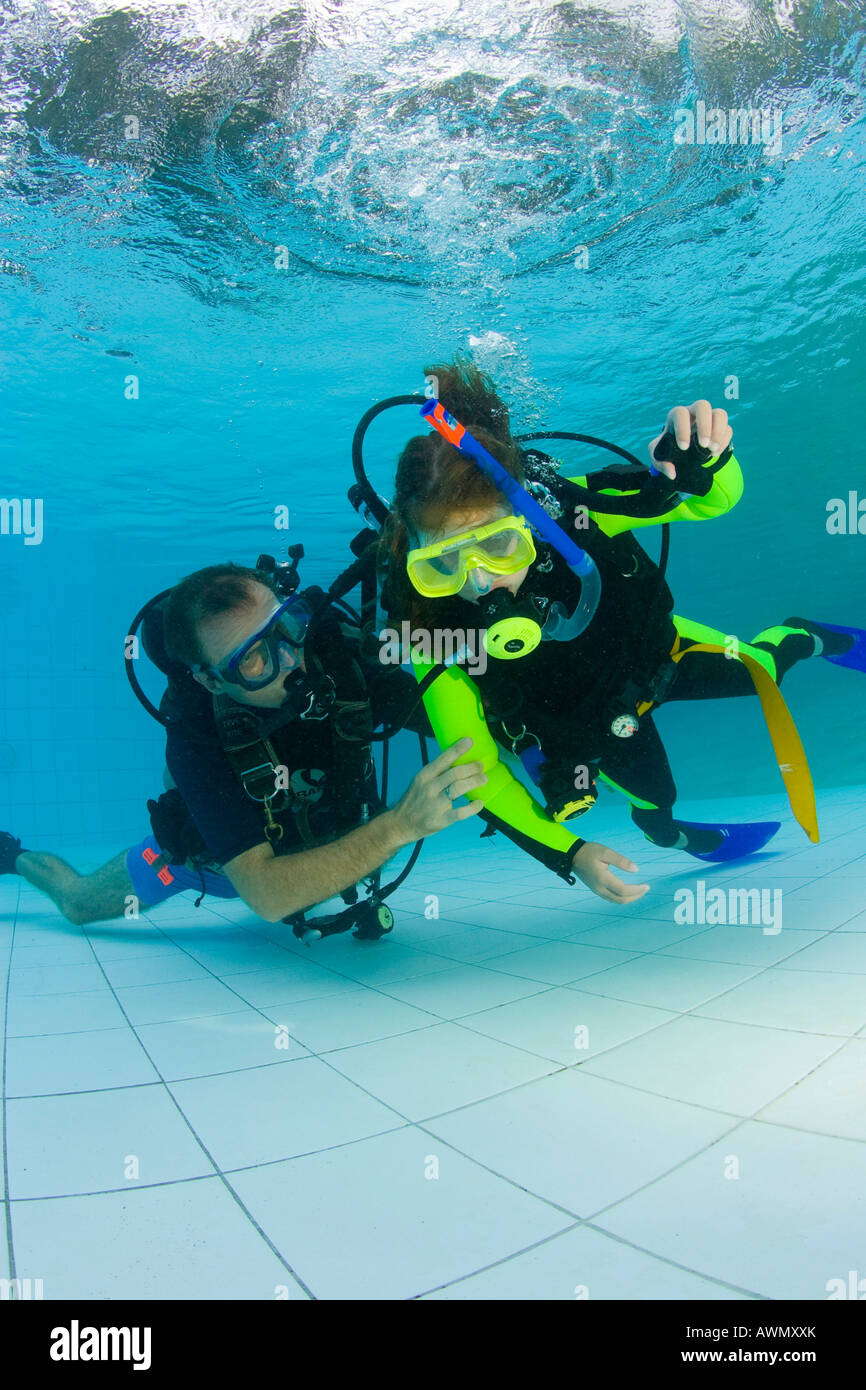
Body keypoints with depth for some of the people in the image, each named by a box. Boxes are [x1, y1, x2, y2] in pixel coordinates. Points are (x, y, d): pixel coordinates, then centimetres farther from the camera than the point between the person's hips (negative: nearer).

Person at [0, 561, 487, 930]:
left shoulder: (334, 651, -36)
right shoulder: (196, 737, -43)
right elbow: (267, 896, -48)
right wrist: (399, 825, -60)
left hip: (318, 837, 3)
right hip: (214, 854, -3)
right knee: (80, 903, 19)